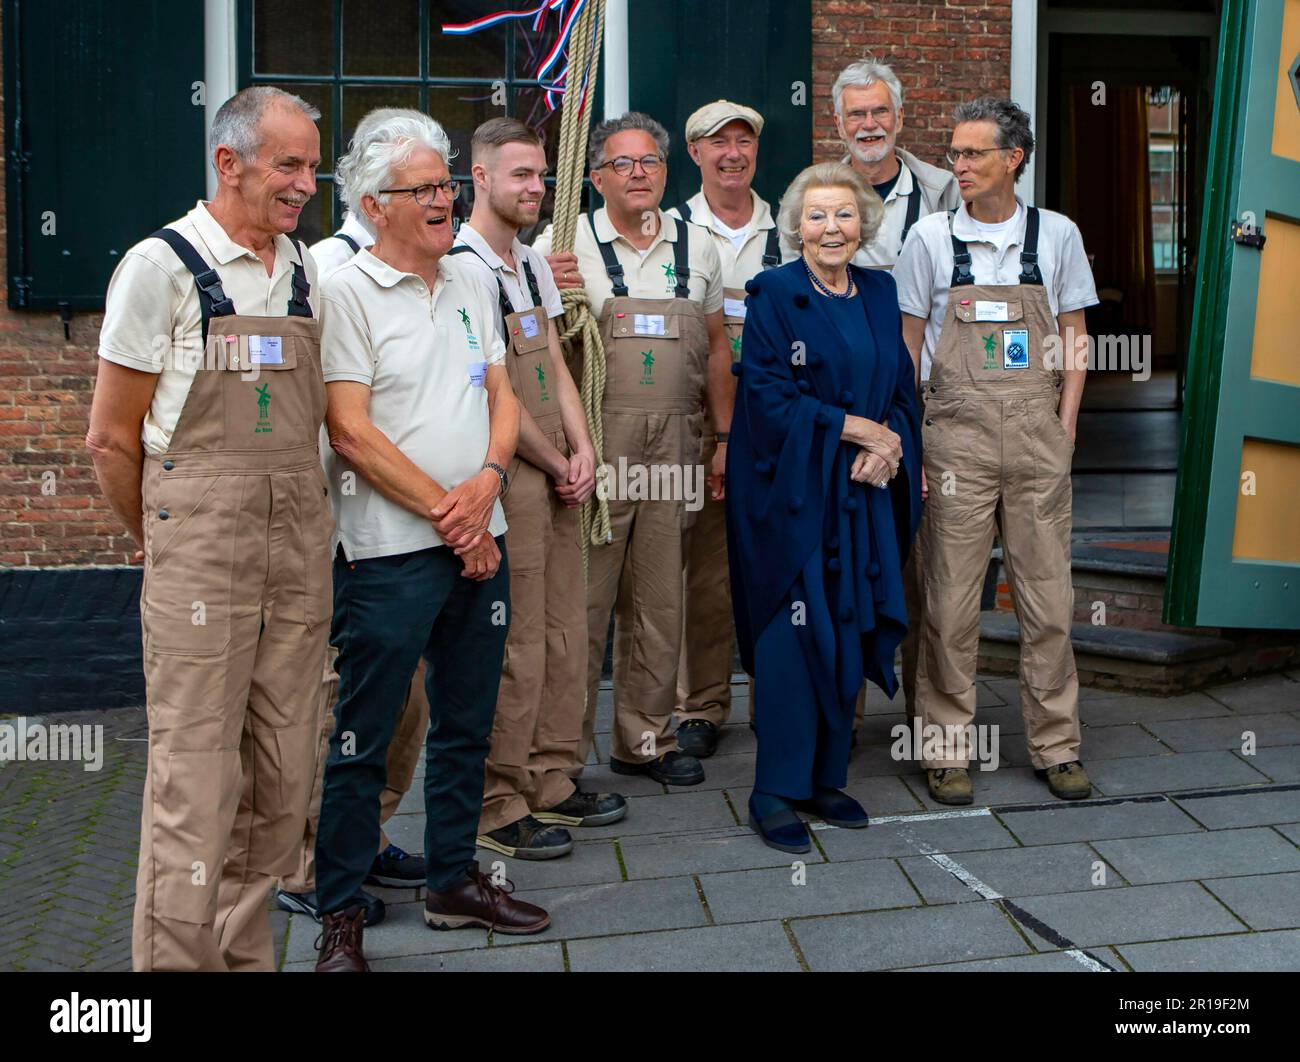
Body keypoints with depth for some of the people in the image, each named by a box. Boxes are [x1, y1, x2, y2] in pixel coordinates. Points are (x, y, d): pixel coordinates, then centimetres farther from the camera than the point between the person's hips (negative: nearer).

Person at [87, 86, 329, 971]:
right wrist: (162, 543, 6)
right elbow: (112, 438, -2)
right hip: (201, 549, -5)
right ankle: (175, 957, 10)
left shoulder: (306, 270, 12)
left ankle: (245, 953, 25)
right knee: (196, 776, -3)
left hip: (300, 546, 6)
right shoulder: (162, 265, -4)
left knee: (282, 778, 10)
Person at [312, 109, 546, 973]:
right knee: (363, 738, 1)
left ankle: (455, 881, 30)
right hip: (391, 551, -6)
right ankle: (340, 911, 15)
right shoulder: (345, 293, -7)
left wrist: (488, 479, -7)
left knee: (467, 724, 15)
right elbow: (352, 432, -13)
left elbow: (502, 397, 13)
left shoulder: (470, 284, 13)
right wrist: (447, 515, -12)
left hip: (480, 543, 7)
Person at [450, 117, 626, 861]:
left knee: (566, 634, 13)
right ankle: (499, 807, 9)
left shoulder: (534, 263, 16)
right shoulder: (462, 268, -13)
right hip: (505, 477, -9)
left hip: (557, 477, 9)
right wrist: (560, 466, -7)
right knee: (515, 648, -4)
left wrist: (583, 449, 2)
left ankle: (552, 783, 26)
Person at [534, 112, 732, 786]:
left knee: (660, 598, 10)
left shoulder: (696, 248, 13)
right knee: (583, 598, -3)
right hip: (593, 440, -4)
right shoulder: (565, 244, 0)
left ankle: (644, 739, 23)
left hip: (673, 444, 4)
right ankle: (561, 750, 9)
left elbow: (716, 347, 18)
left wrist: (726, 438, 13)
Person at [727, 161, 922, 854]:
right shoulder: (773, 295, -4)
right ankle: (775, 794, 5)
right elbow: (769, 395, -12)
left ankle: (826, 777, 20)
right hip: (791, 492, -5)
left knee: (850, 634, 7)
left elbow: (903, 387, 12)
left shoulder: (880, 292, 12)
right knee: (793, 636, -5)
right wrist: (857, 428, -13)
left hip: (864, 492, 6)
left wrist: (888, 445, -8)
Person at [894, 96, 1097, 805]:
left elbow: (1074, 337, 12)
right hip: (957, 432, -1)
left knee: (1048, 598, 5)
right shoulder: (930, 238, 4)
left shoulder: (1057, 235, 7)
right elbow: (908, 343, 6)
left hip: (1038, 433, 1)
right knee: (951, 601, 1)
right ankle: (947, 748, 12)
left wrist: (1064, 425, 1)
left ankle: (1056, 746, 18)